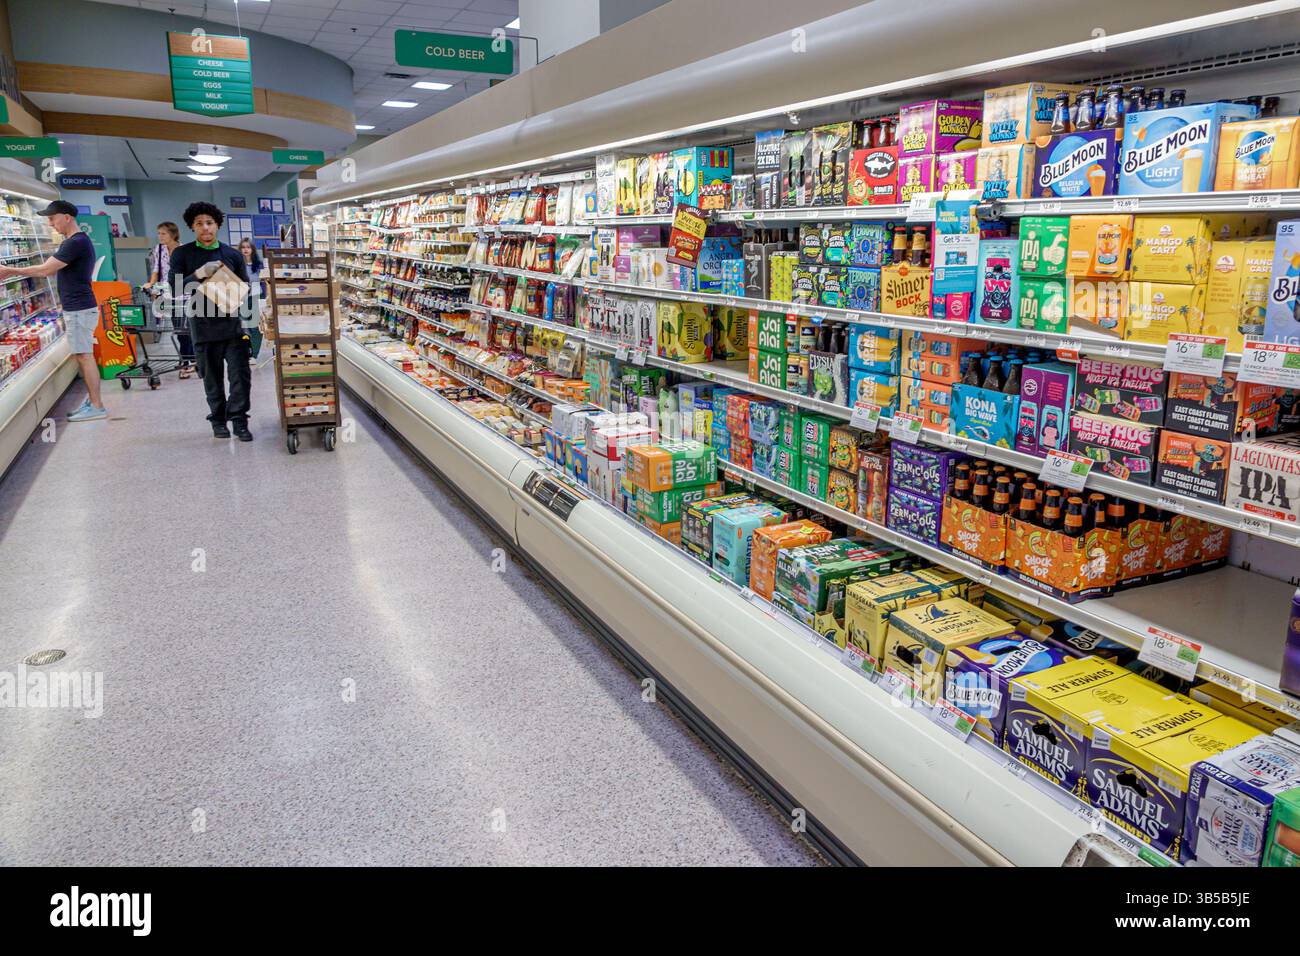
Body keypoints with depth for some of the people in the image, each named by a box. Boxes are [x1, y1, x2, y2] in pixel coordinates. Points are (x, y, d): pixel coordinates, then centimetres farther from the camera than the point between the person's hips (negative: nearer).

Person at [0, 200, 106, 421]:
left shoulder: (77, 243, -17)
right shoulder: (71, 242, 16)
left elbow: (45, 270, -18)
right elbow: (50, 270, 22)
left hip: (80, 310, -10)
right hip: (76, 309, 10)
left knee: (85, 356, -7)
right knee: (82, 356, 12)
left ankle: (97, 407, -4)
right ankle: (91, 400, 17)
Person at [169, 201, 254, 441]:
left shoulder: (233, 254, 7)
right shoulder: (182, 255, 2)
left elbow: (246, 288, 10)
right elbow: (176, 291, -4)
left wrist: (238, 303, -12)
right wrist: (199, 274, -19)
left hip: (233, 324, 1)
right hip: (203, 327, 0)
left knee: (240, 374, -5)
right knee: (212, 377, 9)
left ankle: (238, 420, 4)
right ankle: (218, 420, 22)